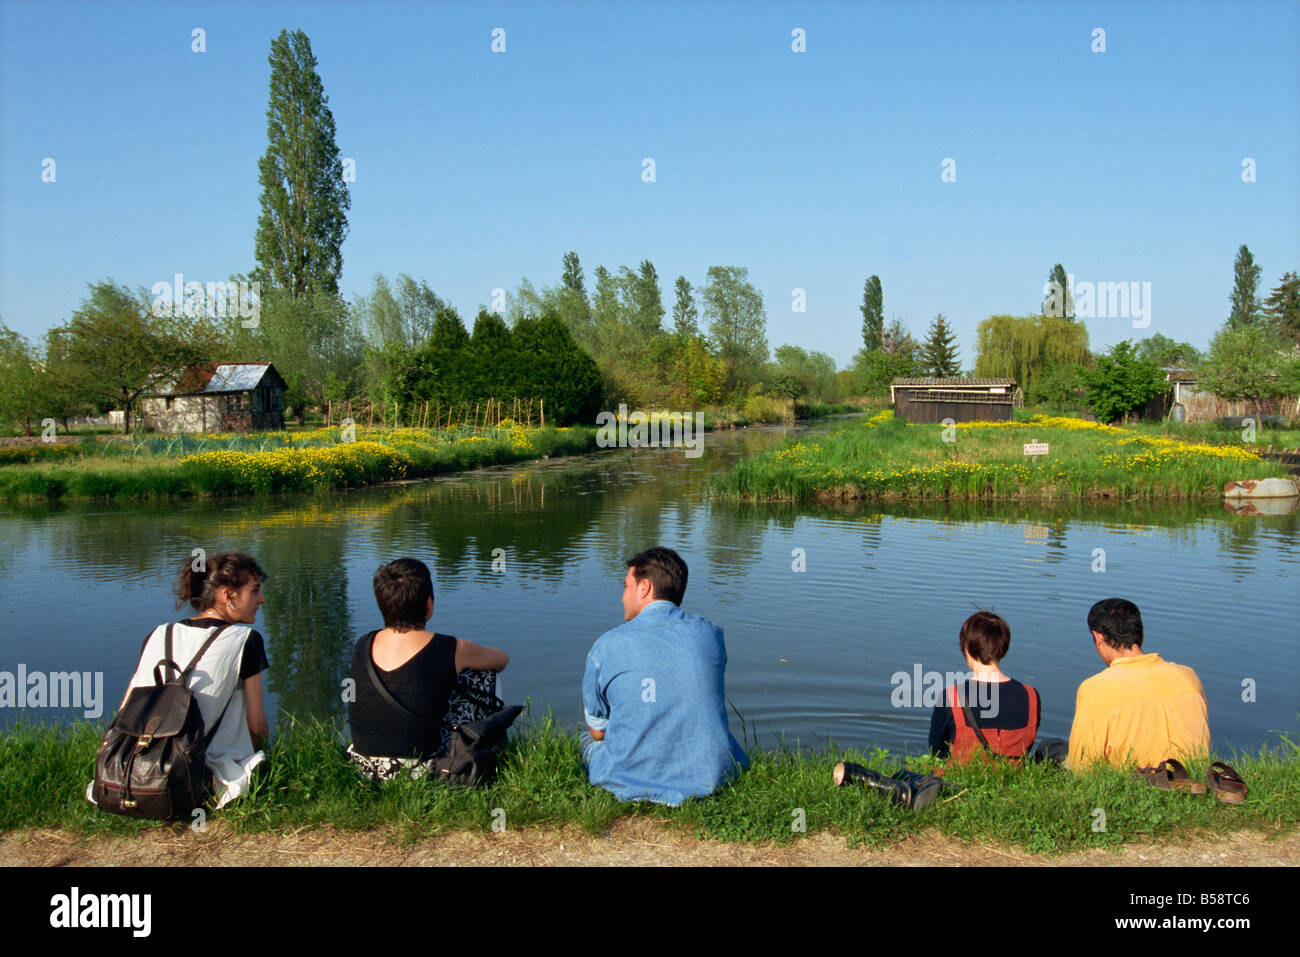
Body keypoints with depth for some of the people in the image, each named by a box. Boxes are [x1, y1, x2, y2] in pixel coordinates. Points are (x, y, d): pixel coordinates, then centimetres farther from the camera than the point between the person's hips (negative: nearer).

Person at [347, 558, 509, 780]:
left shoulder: (363, 645, -1)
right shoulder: (451, 650, -13)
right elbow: (502, 659, 9)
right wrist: (467, 660, 32)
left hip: (368, 769, 5)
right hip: (422, 770, -5)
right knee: (485, 677, 11)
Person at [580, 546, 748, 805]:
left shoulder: (606, 646, -9)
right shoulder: (711, 634, -1)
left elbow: (598, 730, 2)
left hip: (632, 784, -3)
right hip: (710, 778, 3)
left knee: (587, 738, 29)